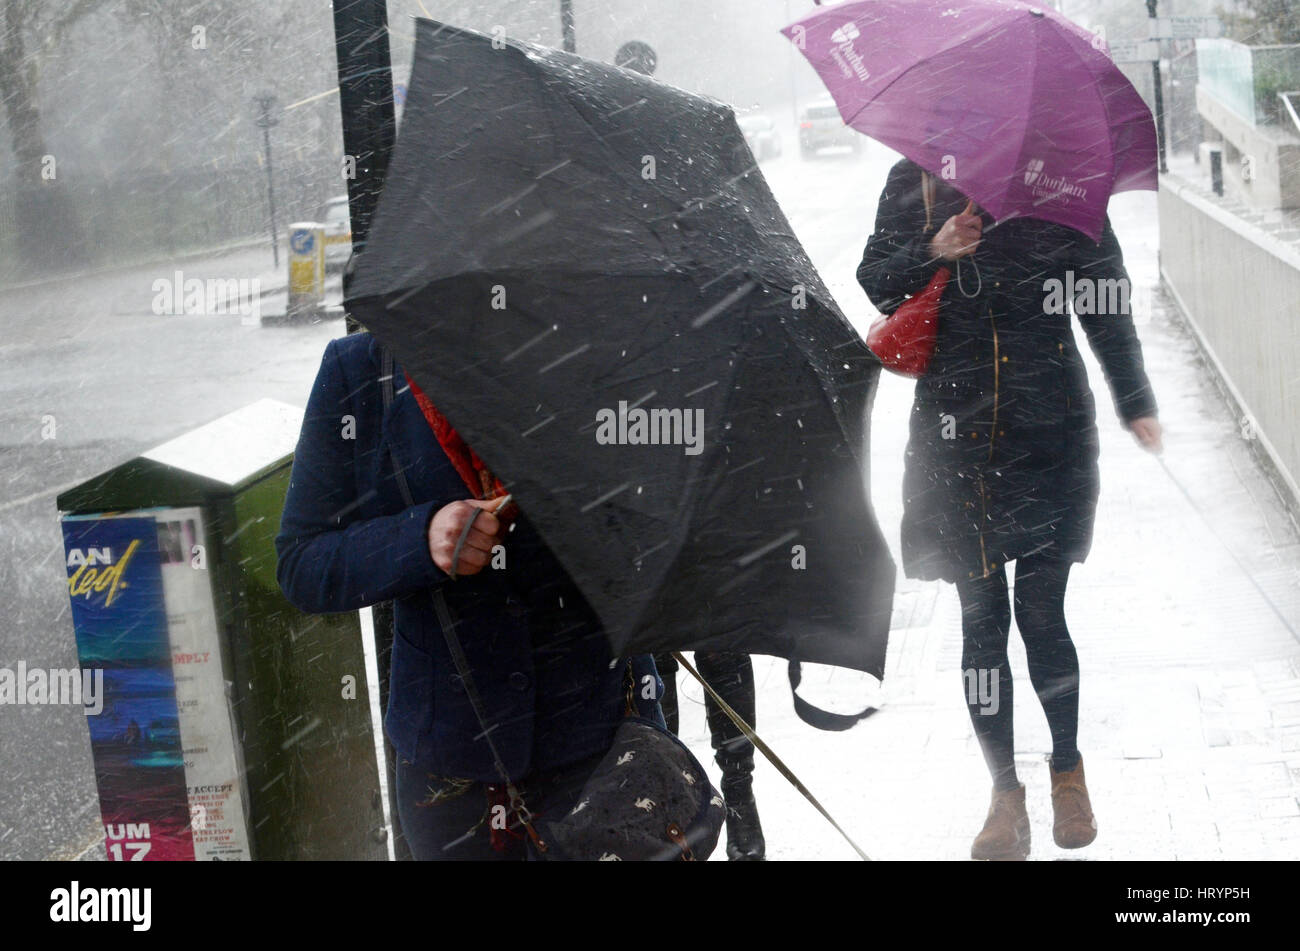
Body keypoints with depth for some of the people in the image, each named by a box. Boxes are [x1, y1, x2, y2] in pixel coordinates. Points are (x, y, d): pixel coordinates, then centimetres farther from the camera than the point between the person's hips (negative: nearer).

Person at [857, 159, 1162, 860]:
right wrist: (932, 252, -12)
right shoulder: (914, 182, 6)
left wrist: (1133, 400, 7)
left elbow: (1106, 297, 8)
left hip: (1048, 427, -1)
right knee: (981, 619, 4)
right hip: (955, 427, 1)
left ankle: (1068, 770, 26)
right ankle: (1005, 794, 18)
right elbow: (875, 278, 7)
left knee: (1041, 612, 0)